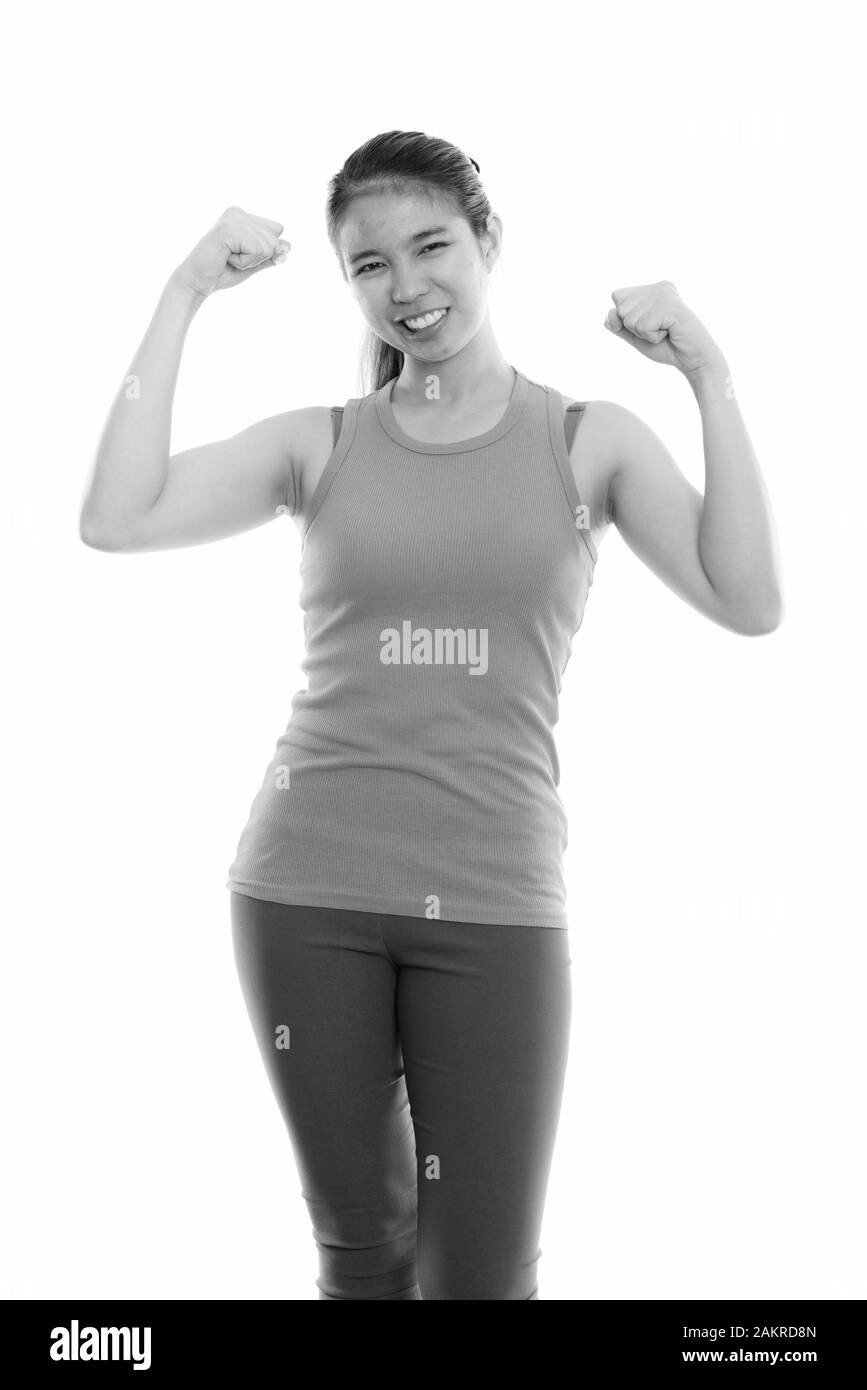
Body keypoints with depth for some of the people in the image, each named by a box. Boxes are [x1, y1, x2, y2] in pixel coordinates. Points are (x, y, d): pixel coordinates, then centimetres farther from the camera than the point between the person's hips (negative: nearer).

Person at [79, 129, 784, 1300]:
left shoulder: (590, 439, 5)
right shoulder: (318, 443, 5)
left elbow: (751, 603, -6)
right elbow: (114, 522, -8)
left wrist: (709, 378, -7)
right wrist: (186, 294, -4)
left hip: (497, 901, -1)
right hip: (306, 890, 1)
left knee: (485, 1271, 3)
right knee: (360, 1244, 14)